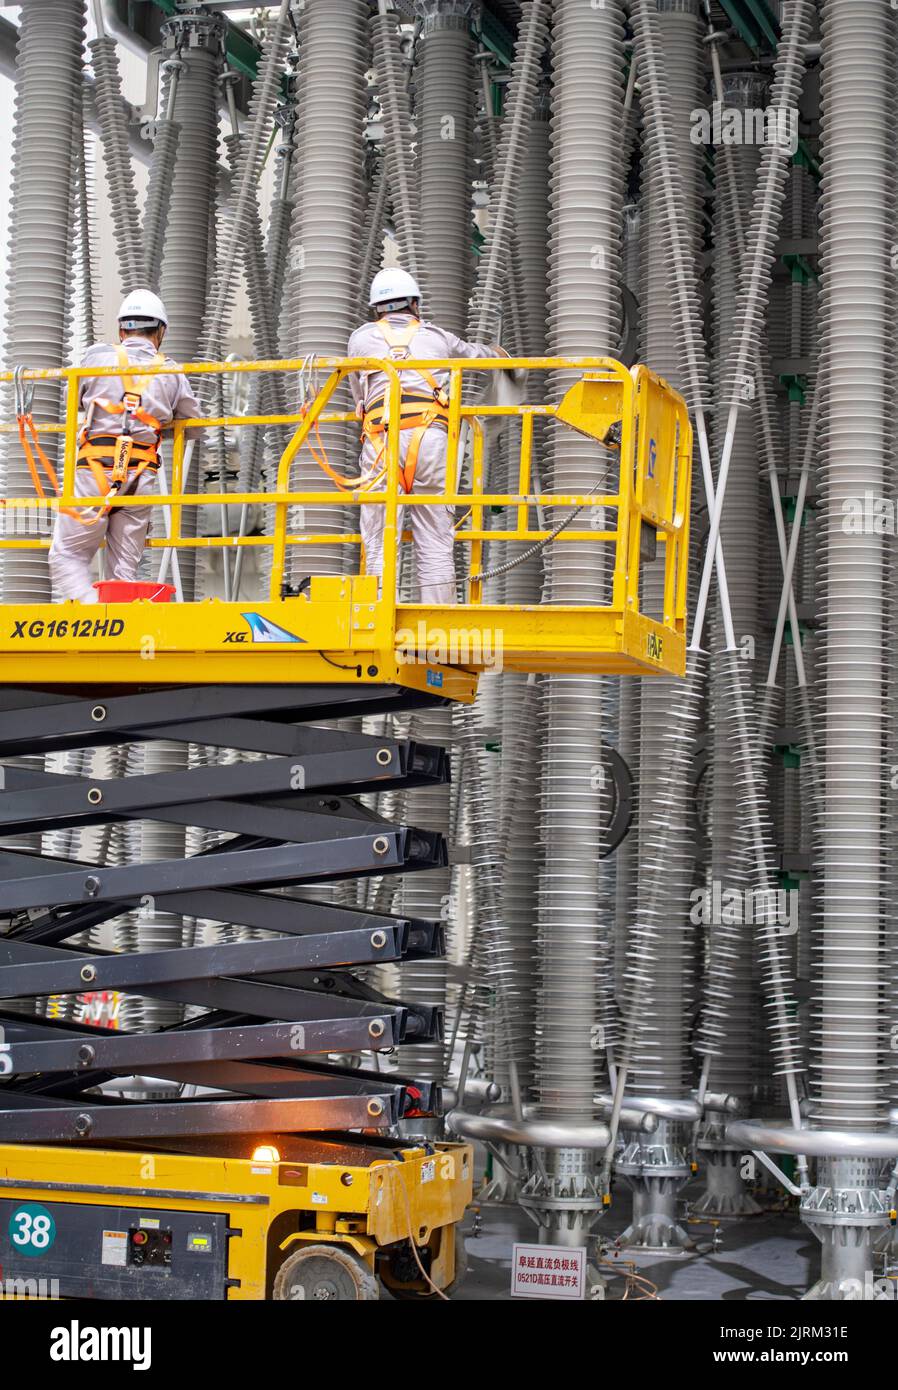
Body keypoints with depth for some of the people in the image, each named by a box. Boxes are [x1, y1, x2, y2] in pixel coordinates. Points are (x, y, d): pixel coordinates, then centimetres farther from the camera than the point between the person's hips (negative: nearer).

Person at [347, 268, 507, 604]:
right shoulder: (436, 337, 25)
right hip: (430, 435, 1)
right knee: (435, 547, 0)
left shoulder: (361, 338, 21)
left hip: (381, 439, -1)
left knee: (380, 547, -4)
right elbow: (473, 352, 45)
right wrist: (496, 354, 68)